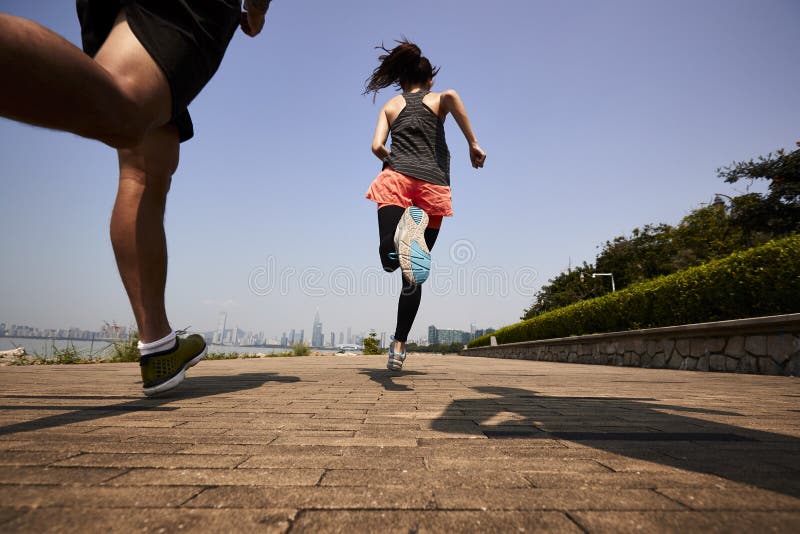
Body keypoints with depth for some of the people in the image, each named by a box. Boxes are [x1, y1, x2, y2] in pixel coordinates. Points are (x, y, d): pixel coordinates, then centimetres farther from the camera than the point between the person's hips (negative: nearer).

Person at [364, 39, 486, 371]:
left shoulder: (390, 106, 22)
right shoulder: (438, 100, 18)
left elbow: (377, 146, 8)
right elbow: (452, 95, -8)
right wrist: (473, 144, -6)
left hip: (396, 180, 0)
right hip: (433, 185, 0)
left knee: (390, 260, -15)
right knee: (414, 274, 4)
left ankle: (408, 228, -50)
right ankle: (398, 347, 0)